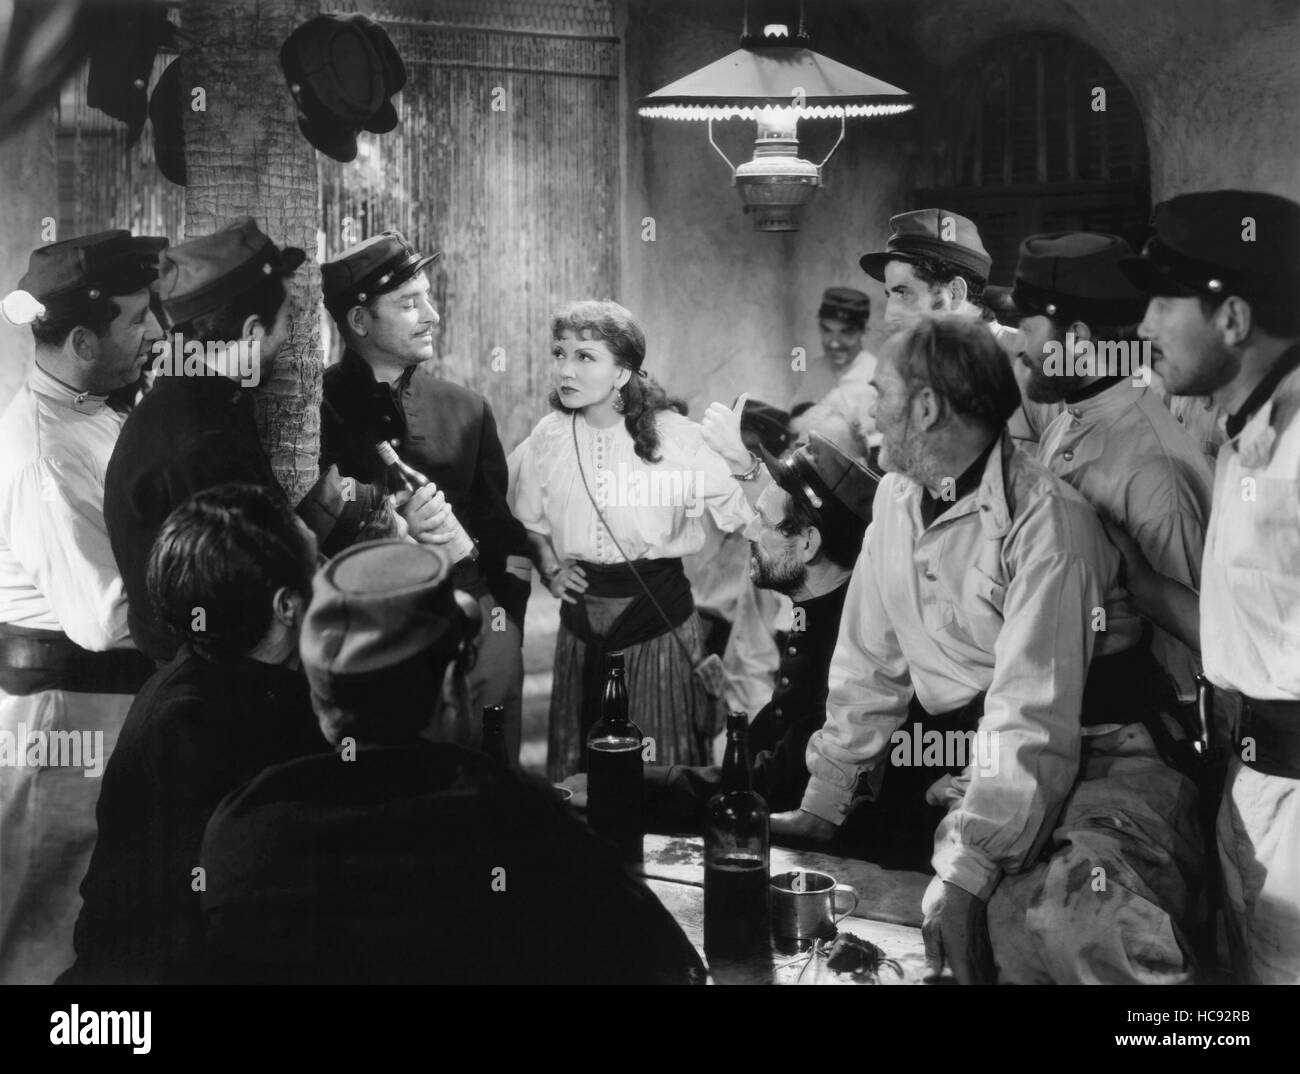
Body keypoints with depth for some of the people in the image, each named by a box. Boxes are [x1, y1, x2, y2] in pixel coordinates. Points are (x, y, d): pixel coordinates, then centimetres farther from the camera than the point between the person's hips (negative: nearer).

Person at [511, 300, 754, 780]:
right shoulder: (548, 437, -1)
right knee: (579, 762, 14)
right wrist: (549, 565, 5)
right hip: (582, 611, 3)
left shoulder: (674, 436, -11)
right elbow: (530, 520, 16)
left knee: (666, 759, 5)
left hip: (659, 611, -3)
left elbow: (742, 516, -8)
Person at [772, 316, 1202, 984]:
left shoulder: (1044, 517, -14)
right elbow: (870, 666, 18)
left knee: (1078, 922, -38)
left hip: (1094, 768, -6)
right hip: (982, 779, 6)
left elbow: (1033, 716, -20)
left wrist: (968, 868, -26)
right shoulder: (896, 500, 10)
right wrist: (820, 806, 20)